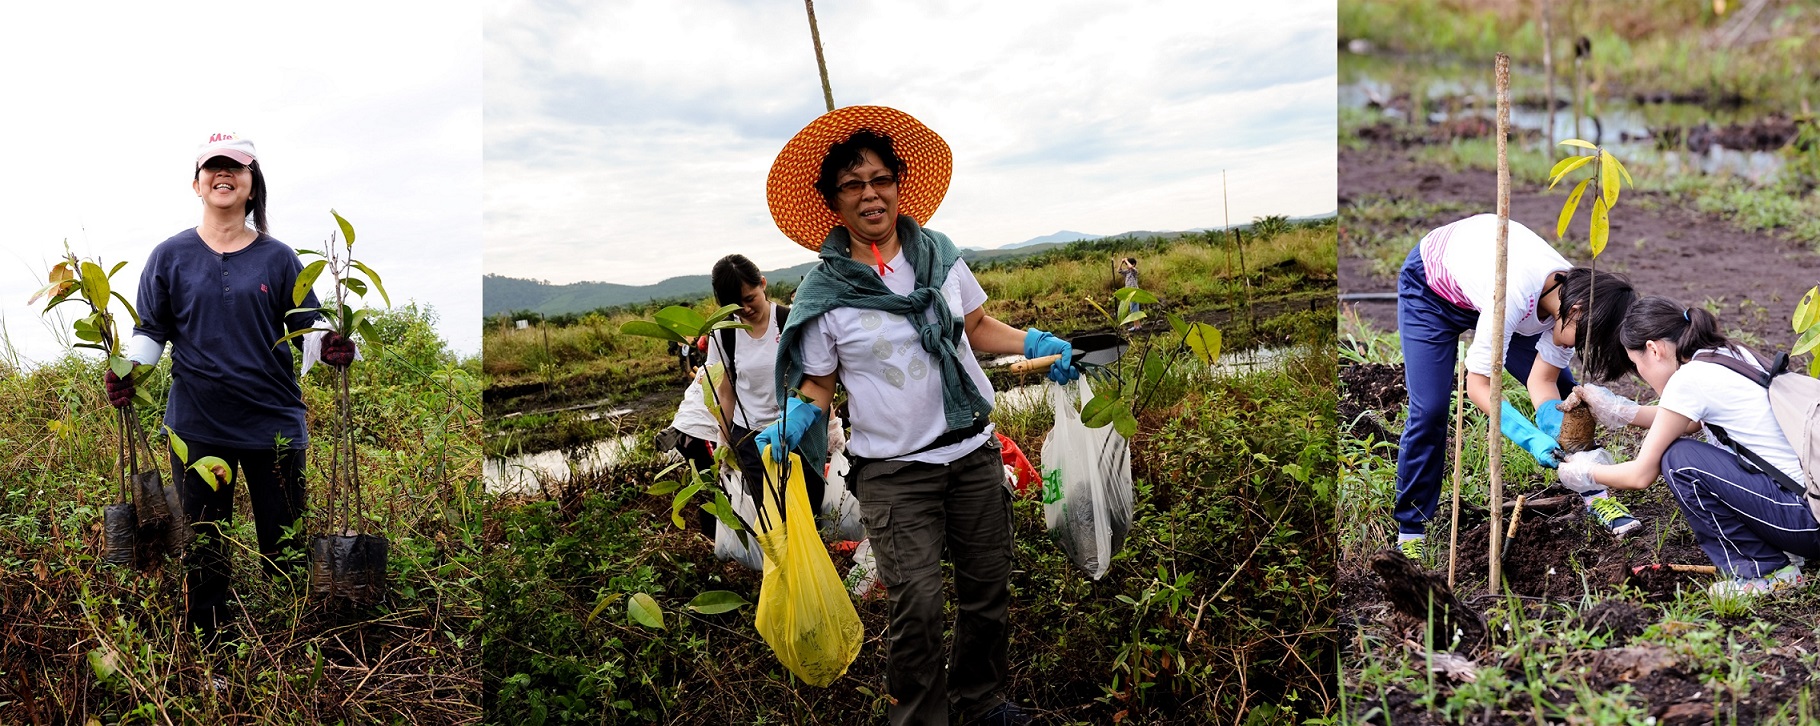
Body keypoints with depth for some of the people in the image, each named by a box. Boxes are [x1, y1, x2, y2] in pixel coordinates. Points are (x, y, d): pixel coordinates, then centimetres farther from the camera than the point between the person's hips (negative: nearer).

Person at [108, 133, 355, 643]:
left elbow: (306, 331, 5)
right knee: (203, 555, 10)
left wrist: (327, 347, -17)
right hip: (197, 426, 0)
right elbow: (150, 331, 8)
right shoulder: (171, 256, 6)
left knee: (285, 550, 5)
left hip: (274, 424, 0)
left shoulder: (278, 258, 5)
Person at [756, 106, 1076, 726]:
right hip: (893, 470, -3)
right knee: (918, 606, -13)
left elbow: (977, 327, 15)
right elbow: (818, 384, 3)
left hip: (974, 452, 4)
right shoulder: (823, 292, -6)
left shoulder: (939, 254, 2)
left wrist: (1035, 344, 0)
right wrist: (793, 423, -16)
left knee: (988, 590, 13)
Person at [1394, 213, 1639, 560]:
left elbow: (1542, 380, -15)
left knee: (1564, 393, -1)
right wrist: (1533, 438, -42)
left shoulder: (1575, 296, -22)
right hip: (1431, 288, -6)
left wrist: (1560, 442, -30)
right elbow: (1478, 385, -34)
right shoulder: (1515, 294, -42)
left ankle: (1594, 494, 18)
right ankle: (1410, 532, -4)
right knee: (1429, 411, -17)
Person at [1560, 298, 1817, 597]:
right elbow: (1689, 423, 29)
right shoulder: (1733, 355, 10)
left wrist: (1586, 474, 10)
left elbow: (1642, 475, -7)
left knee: (1678, 459, -13)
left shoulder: (1690, 378, -15)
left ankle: (1763, 571, -2)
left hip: (1807, 516, -9)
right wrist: (1618, 410, 28)